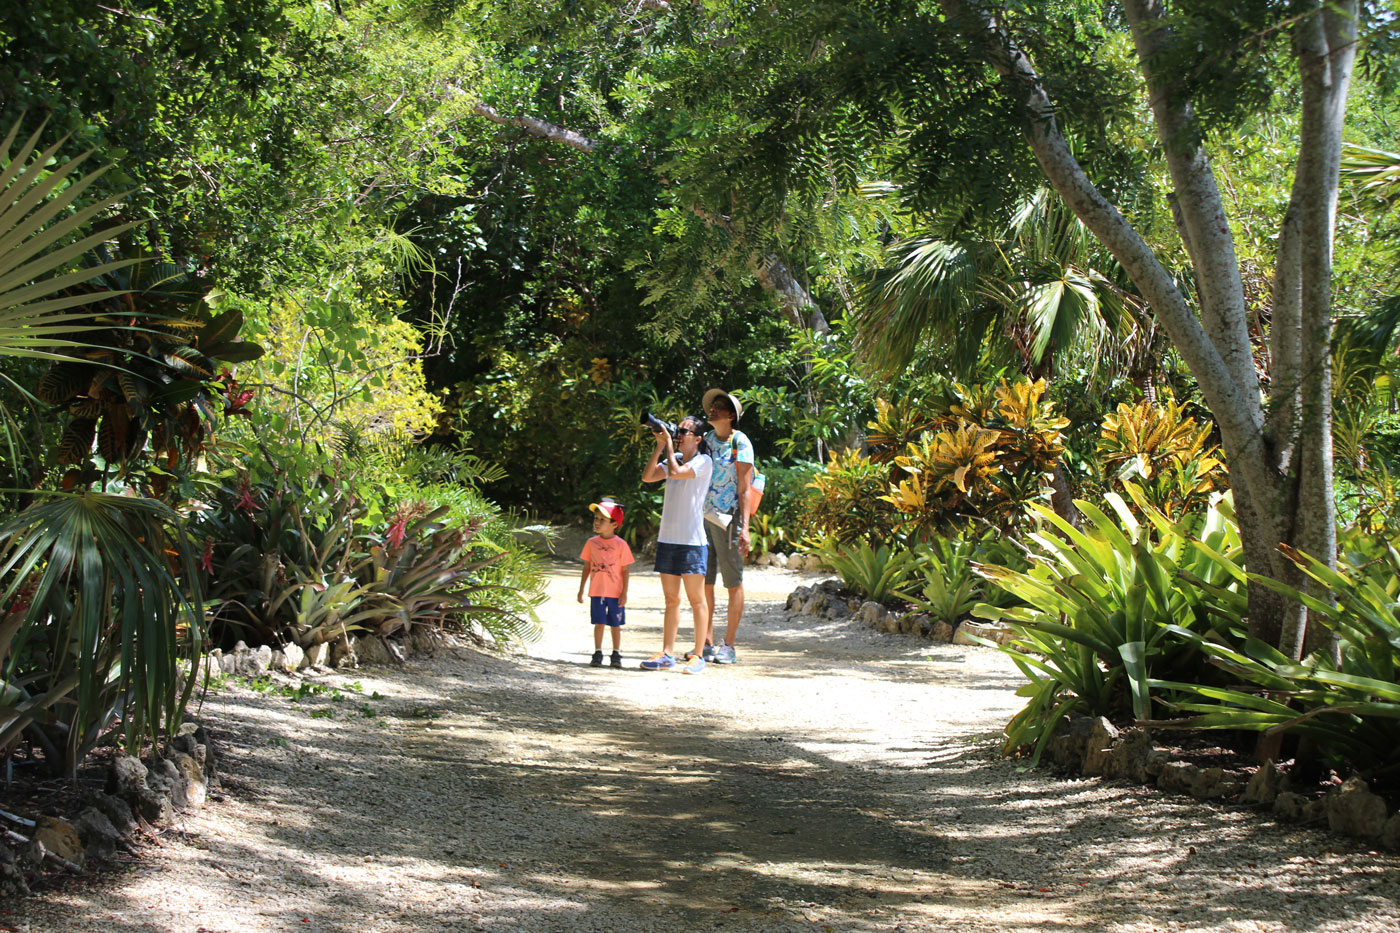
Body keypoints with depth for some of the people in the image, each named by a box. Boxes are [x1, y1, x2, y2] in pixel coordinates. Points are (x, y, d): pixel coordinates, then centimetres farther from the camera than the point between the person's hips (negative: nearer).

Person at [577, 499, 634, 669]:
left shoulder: (621, 545, -5)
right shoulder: (592, 543, 3)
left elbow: (625, 570, -3)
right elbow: (587, 567, 10)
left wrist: (624, 592, -6)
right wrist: (581, 589, 10)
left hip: (616, 592, -2)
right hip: (597, 591, 2)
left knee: (616, 624, 6)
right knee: (599, 623, 2)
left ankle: (616, 654, 16)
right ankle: (597, 654, 9)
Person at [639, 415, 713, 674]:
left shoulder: (703, 461, -5)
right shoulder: (674, 459, 14)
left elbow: (675, 472, -21)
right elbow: (647, 476, 3)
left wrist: (669, 444, -8)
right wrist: (660, 446, -2)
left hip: (691, 540, -7)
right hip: (667, 538, 7)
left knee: (696, 600, -2)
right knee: (671, 600, 9)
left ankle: (698, 655, 2)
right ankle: (667, 654, 11)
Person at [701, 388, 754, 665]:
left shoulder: (740, 443, -5)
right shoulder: (706, 439, 12)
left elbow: (744, 489, -9)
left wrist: (744, 528, -14)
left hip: (727, 517, -6)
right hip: (702, 516, 6)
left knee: (733, 582, 0)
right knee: (704, 581, 7)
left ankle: (728, 646, 4)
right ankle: (707, 643, 14)